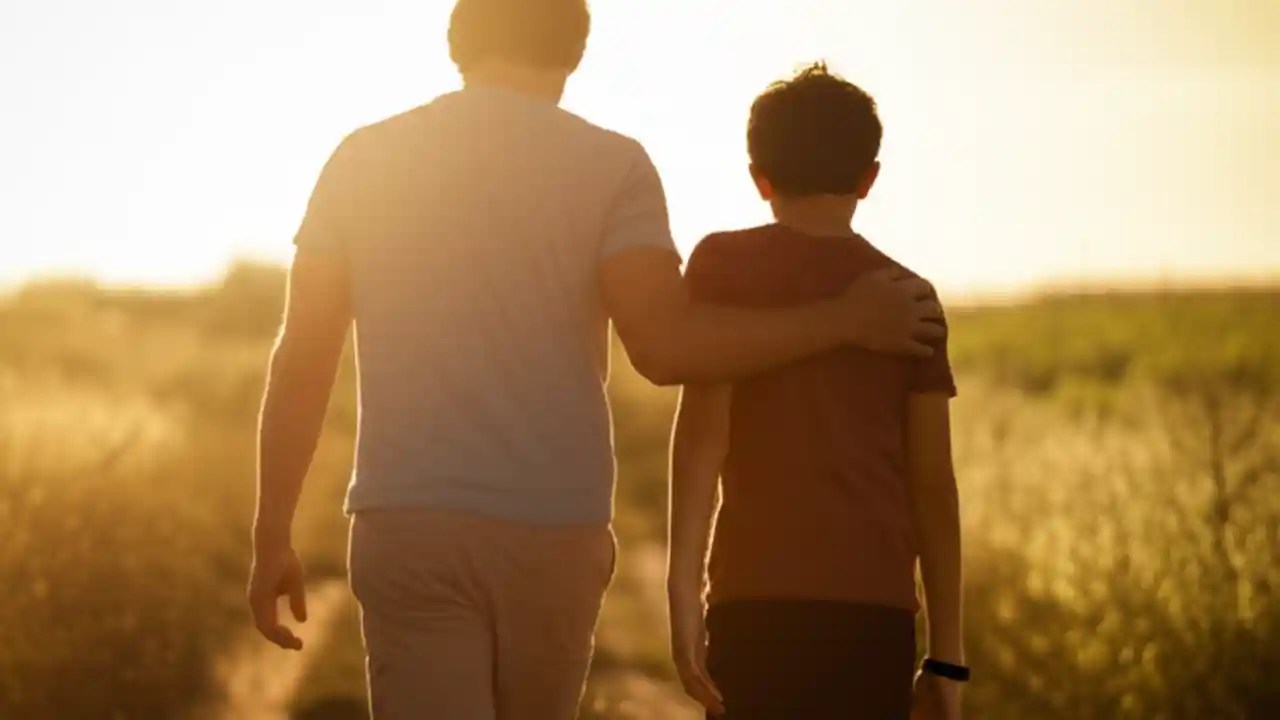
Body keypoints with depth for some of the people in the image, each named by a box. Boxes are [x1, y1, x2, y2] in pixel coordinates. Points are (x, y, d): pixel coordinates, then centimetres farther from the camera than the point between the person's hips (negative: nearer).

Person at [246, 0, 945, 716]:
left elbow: (303, 356, 3)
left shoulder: (365, 159, 5)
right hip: (553, 524, 0)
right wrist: (841, 320, -2)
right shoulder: (609, 165, -2)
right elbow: (667, 346, -14)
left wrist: (273, 535, 9)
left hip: (408, 522, 0)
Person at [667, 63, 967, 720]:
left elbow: (703, 430, -6)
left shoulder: (724, 266, 6)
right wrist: (946, 654, 12)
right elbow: (933, 482, 9)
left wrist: (683, 591, -11)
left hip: (759, 597, -2)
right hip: (878, 607, 2)